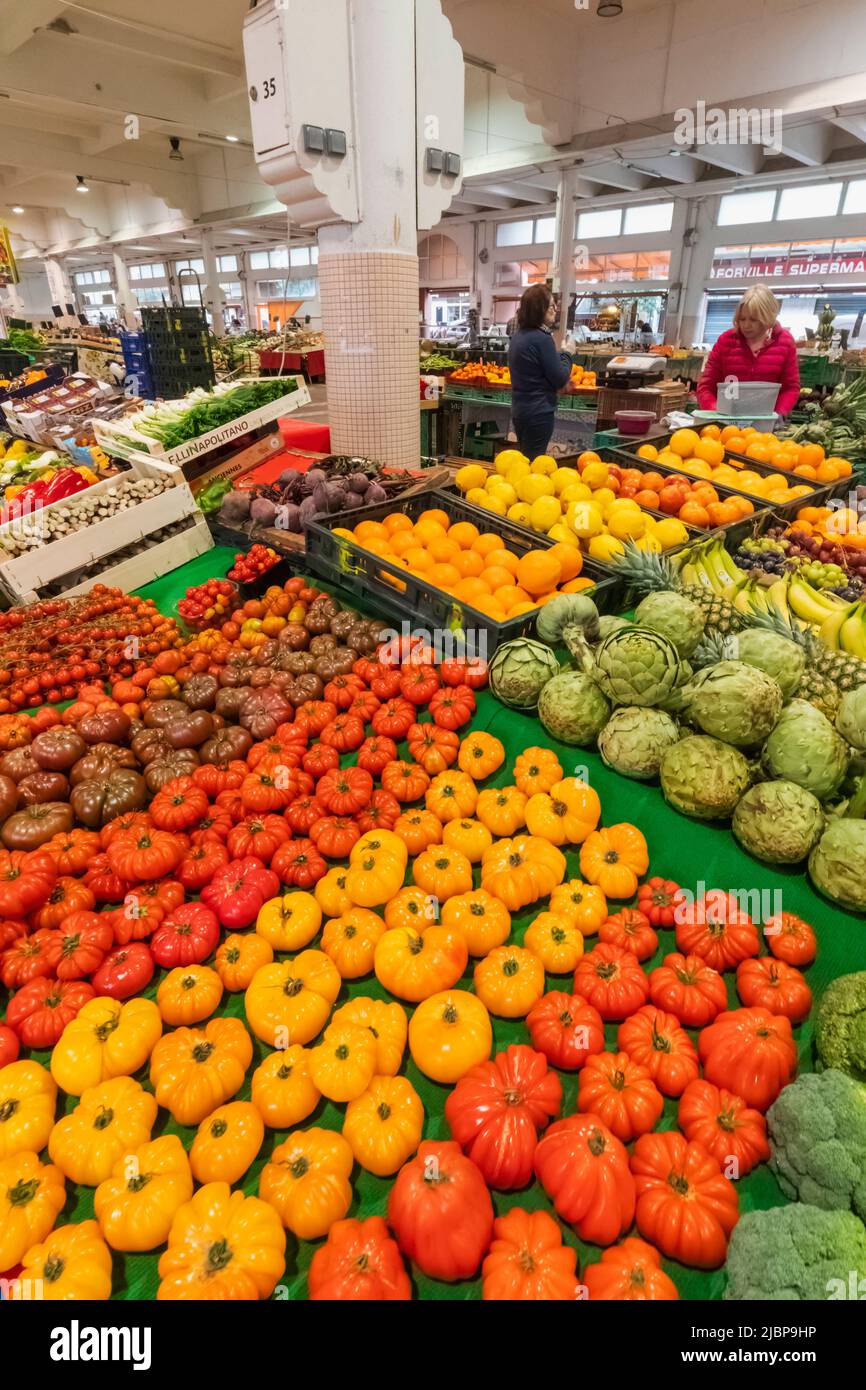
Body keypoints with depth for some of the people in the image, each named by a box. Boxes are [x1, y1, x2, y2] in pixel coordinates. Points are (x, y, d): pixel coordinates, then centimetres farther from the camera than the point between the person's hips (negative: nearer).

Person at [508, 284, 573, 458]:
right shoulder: (542, 339, -18)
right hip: (538, 413, -9)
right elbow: (560, 379, -14)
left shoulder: (518, 335, 9)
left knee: (525, 461, 17)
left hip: (520, 410, 9)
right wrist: (567, 354, 1)